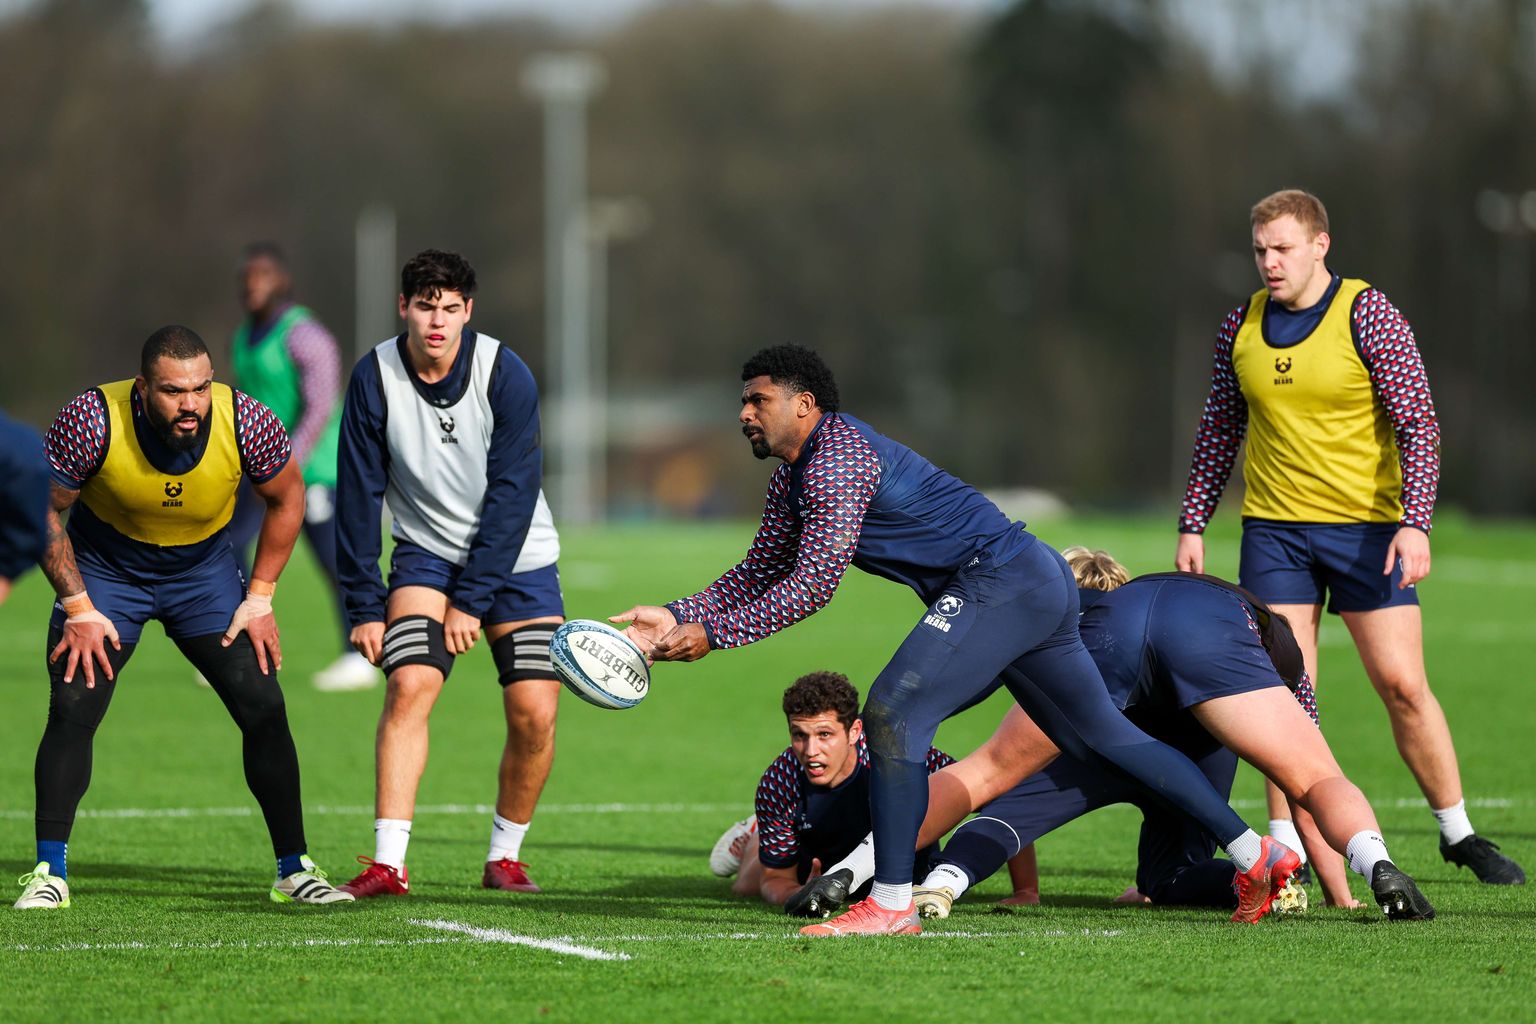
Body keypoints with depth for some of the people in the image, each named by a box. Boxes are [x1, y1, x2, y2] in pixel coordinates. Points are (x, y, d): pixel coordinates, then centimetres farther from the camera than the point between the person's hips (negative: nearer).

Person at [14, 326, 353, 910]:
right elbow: (44, 509, -14)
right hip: (105, 570, -1)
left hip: (204, 571, 1)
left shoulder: (245, 422, -24)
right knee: (72, 711, -15)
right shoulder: (94, 419, -30)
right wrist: (79, 609, -16)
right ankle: (49, 872, -4)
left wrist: (259, 599, -5)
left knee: (264, 710, -7)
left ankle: (294, 870, 4)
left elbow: (286, 498, -3)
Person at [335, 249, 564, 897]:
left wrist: (471, 601, -18)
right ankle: (388, 864, -22)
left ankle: (505, 856, 13)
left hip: (515, 557, 0)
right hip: (426, 552, 0)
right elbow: (359, 496, -7)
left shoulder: (506, 376, -16)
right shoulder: (375, 378, -12)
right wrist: (363, 606, -9)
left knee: (534, 713, -8)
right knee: (409, 685, -21)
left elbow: (512, 495, -16)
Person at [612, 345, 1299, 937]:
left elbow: (811, 586, -21)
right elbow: (759, 574, 22)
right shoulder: (792, 477, 16)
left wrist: (713, 632, -17)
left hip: (1002, 581, -11)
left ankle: (891, 903, -15)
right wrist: (676, 616, 9)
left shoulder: (837, 455, -15)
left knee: (893, 712, -17)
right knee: (1104, 738, 14)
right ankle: (1256, 854, 18)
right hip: (1036, 585, 11)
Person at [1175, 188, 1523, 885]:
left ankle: (1458, 834, 10)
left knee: (1402, 684, -4)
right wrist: (1193, 524, 12)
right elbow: (1218, 431, 17)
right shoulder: (1242, 325, 6)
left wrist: (1415, 523, -19)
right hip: (1274, 531, 3)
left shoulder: (1368, 315, -7)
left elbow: (1418, 423, -9)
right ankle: (1286, 847, 2)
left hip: (1367, 528, -3)